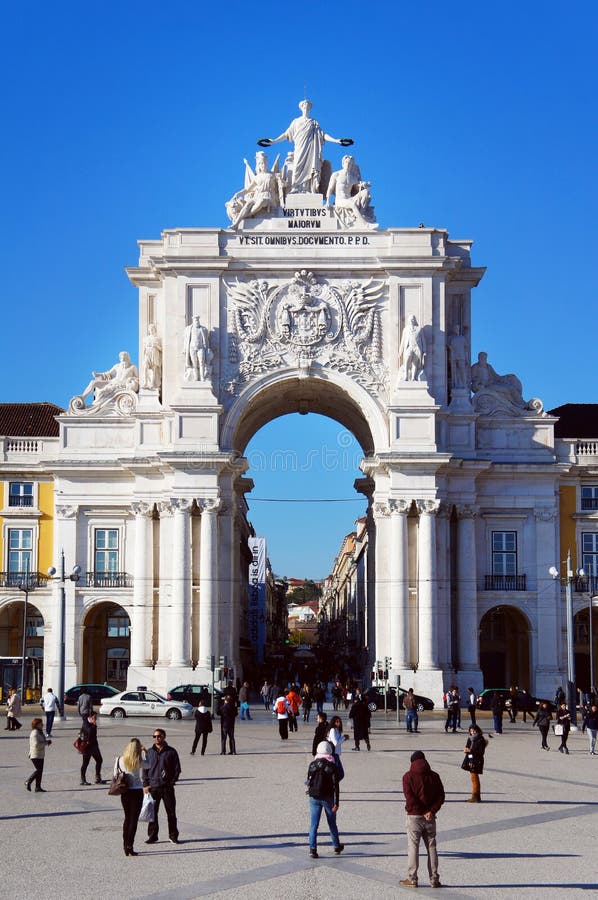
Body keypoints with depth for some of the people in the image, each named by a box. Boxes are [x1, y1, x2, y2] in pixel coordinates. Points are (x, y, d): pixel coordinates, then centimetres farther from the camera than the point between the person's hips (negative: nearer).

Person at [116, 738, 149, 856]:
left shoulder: (120, 760, -3)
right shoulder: (139, 761, -12)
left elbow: (116, 774, 1)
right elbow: (147, 765, 6)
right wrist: (144, 753, 16)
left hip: (125, 792, 4)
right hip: (137, 791, -4)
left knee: (127, 818, 17)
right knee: (134, 819, 1)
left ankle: (125, 846, 20)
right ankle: (129, 847, -4)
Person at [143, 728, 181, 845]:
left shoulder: (171, 752, 1)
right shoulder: (149, 752, 7)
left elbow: (177, 769, 4)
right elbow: (145, 769, 10)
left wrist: (172, 782, -6)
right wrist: (145, 785, 1)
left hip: (167, 787, -1)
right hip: (153, 787, 1)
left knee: (171, 813, 4)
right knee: (152, 813, 3)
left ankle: (173, 836, 13)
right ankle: (152, 836, 13)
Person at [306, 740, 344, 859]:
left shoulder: (312, 764, -1)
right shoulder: (332, 766, -10)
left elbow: (308, 781, 8)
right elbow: (335, 785, -12)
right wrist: (336, 803, -10)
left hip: (314, 798, 2)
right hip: (328, 798, -2)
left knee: (313, 824, 4)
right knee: (332, 824, 15)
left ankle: (312, 849, -6)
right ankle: (337, 847, 29)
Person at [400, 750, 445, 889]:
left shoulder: (408, 776, -6)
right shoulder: (434, 776, 4)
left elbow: (410, 797, -14)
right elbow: (441, 796, -3)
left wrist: (422, 812, -11)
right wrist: (431, 811, -10)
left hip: (414, 816, -3)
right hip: (430, 818, 3)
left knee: (413, 847, 3)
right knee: (431, 847, 8)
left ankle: (412, 879, 3)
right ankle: (434, 879, 9)